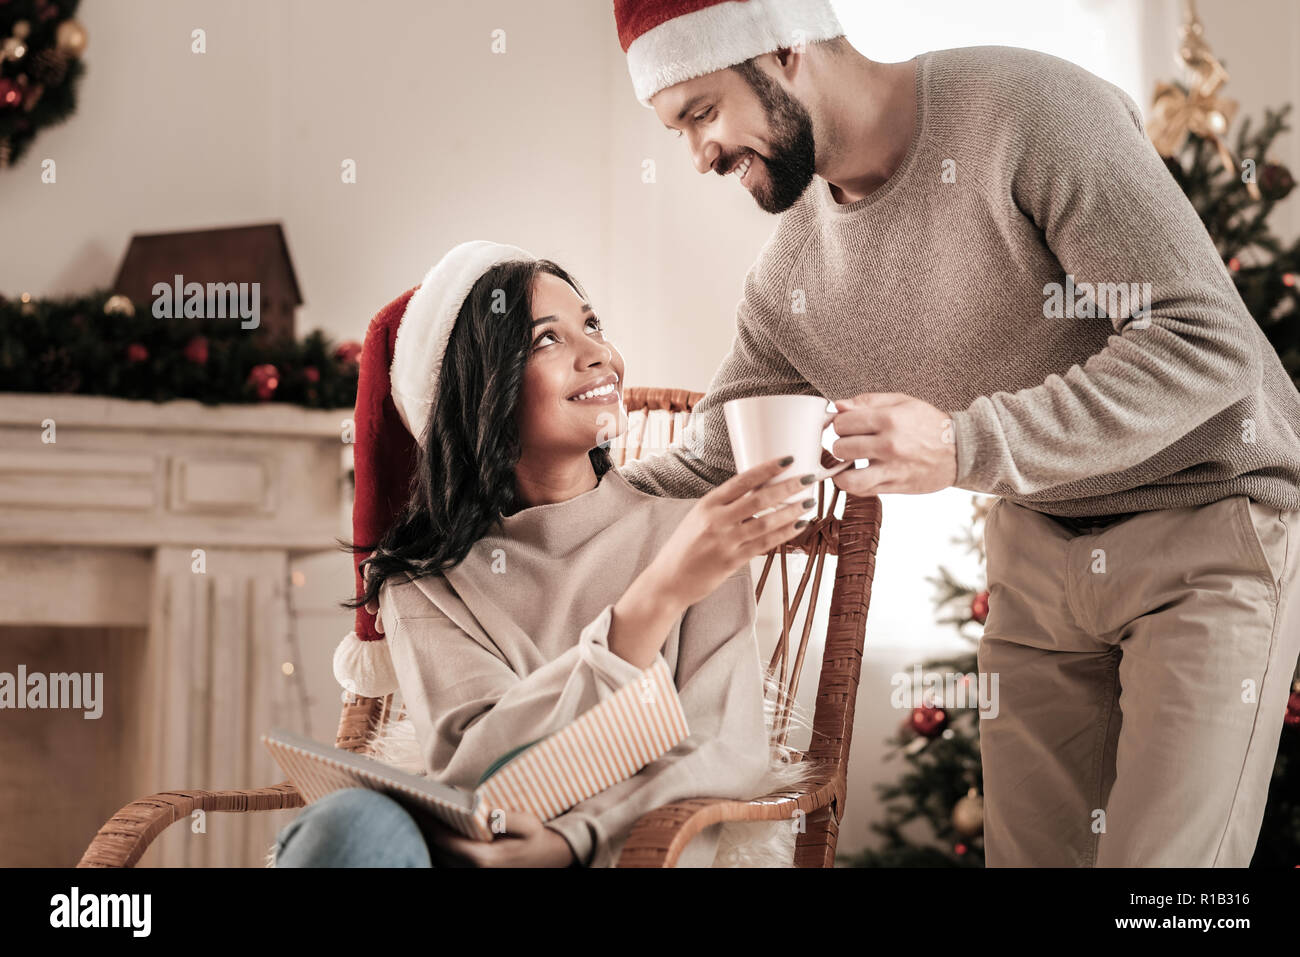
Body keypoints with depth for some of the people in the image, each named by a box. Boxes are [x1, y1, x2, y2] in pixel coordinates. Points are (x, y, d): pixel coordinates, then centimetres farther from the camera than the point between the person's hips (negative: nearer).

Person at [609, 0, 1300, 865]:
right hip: (1041, 543, 6)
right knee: (1028, 849, 7)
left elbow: (1206, 342, -26)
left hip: (1211, 515, -6)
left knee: (1160, 857, -12)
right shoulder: (789, 279, -2)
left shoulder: (1030, 112, -23)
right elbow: (710, 468, 9)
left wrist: (968, 447, -33)